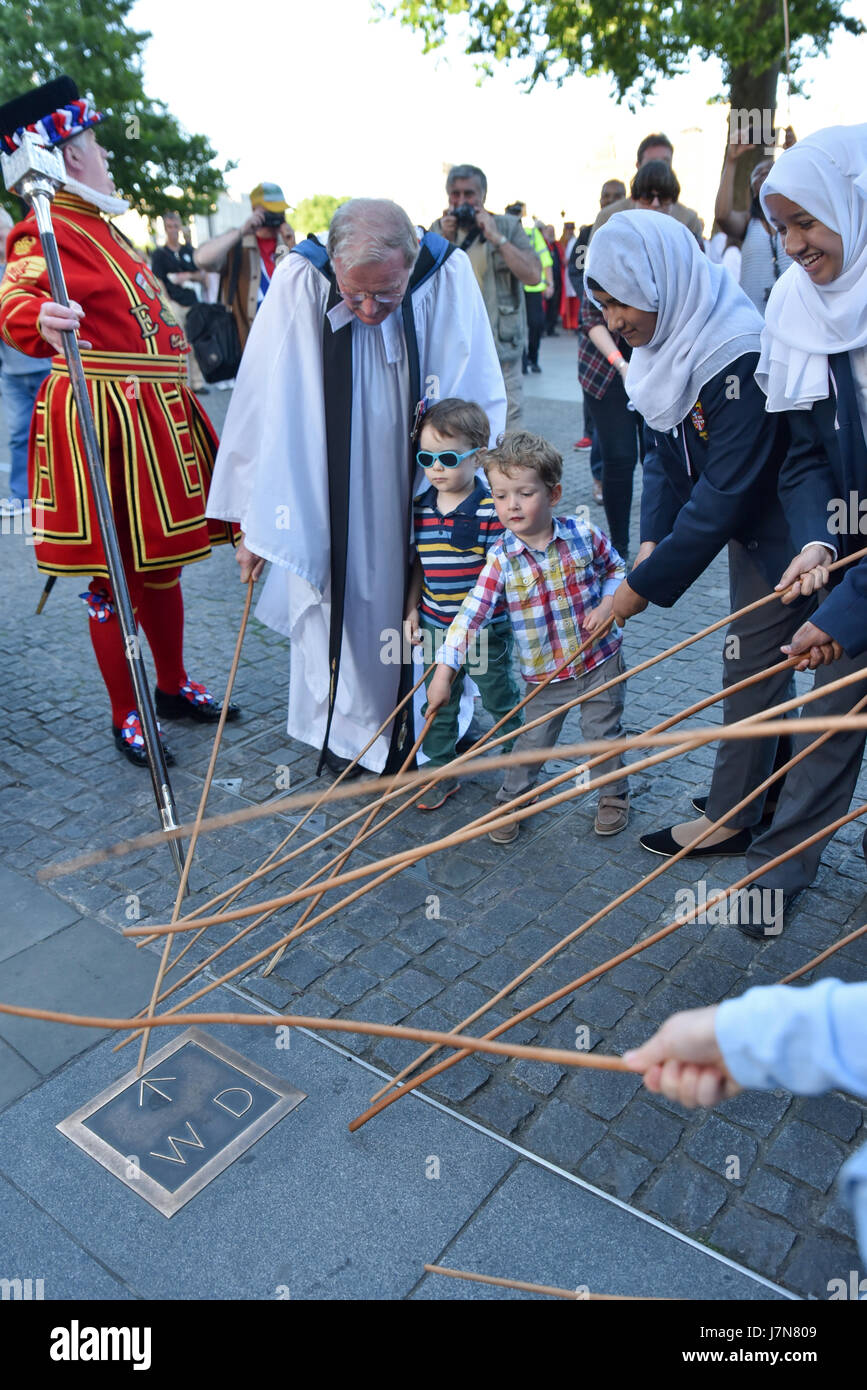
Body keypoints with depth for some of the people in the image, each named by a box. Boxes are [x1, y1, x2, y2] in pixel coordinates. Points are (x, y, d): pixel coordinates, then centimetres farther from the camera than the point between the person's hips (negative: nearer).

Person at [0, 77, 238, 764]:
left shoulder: (103, 226, 18)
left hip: (155, 414, 9)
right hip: (101, 418, -9)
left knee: (163, 559, 16)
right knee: (114, 574, 0)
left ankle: (174, 686, 31)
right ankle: (126, 716, 13)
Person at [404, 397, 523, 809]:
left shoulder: (493, 509, -16)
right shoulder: (420, 508, 1)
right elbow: (419, 564, 9)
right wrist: (411, 609, 5)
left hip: (485, 628, -4)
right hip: (435, 627, 5)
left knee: (499, 696, 15)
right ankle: (442, 772, 30)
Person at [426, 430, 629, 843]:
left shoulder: (583, 534, -11)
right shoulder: (501, 558, -15)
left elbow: (615, 569, 7)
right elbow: (471, 614, -17)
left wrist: (607, 605, -12)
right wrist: (444, 671, -21)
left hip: (601, 661, 1)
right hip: (543, 675, 0)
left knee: (603, 733, 13)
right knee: (532, 743, 9)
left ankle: (614, 796, 36)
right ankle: (511, 801, 32)